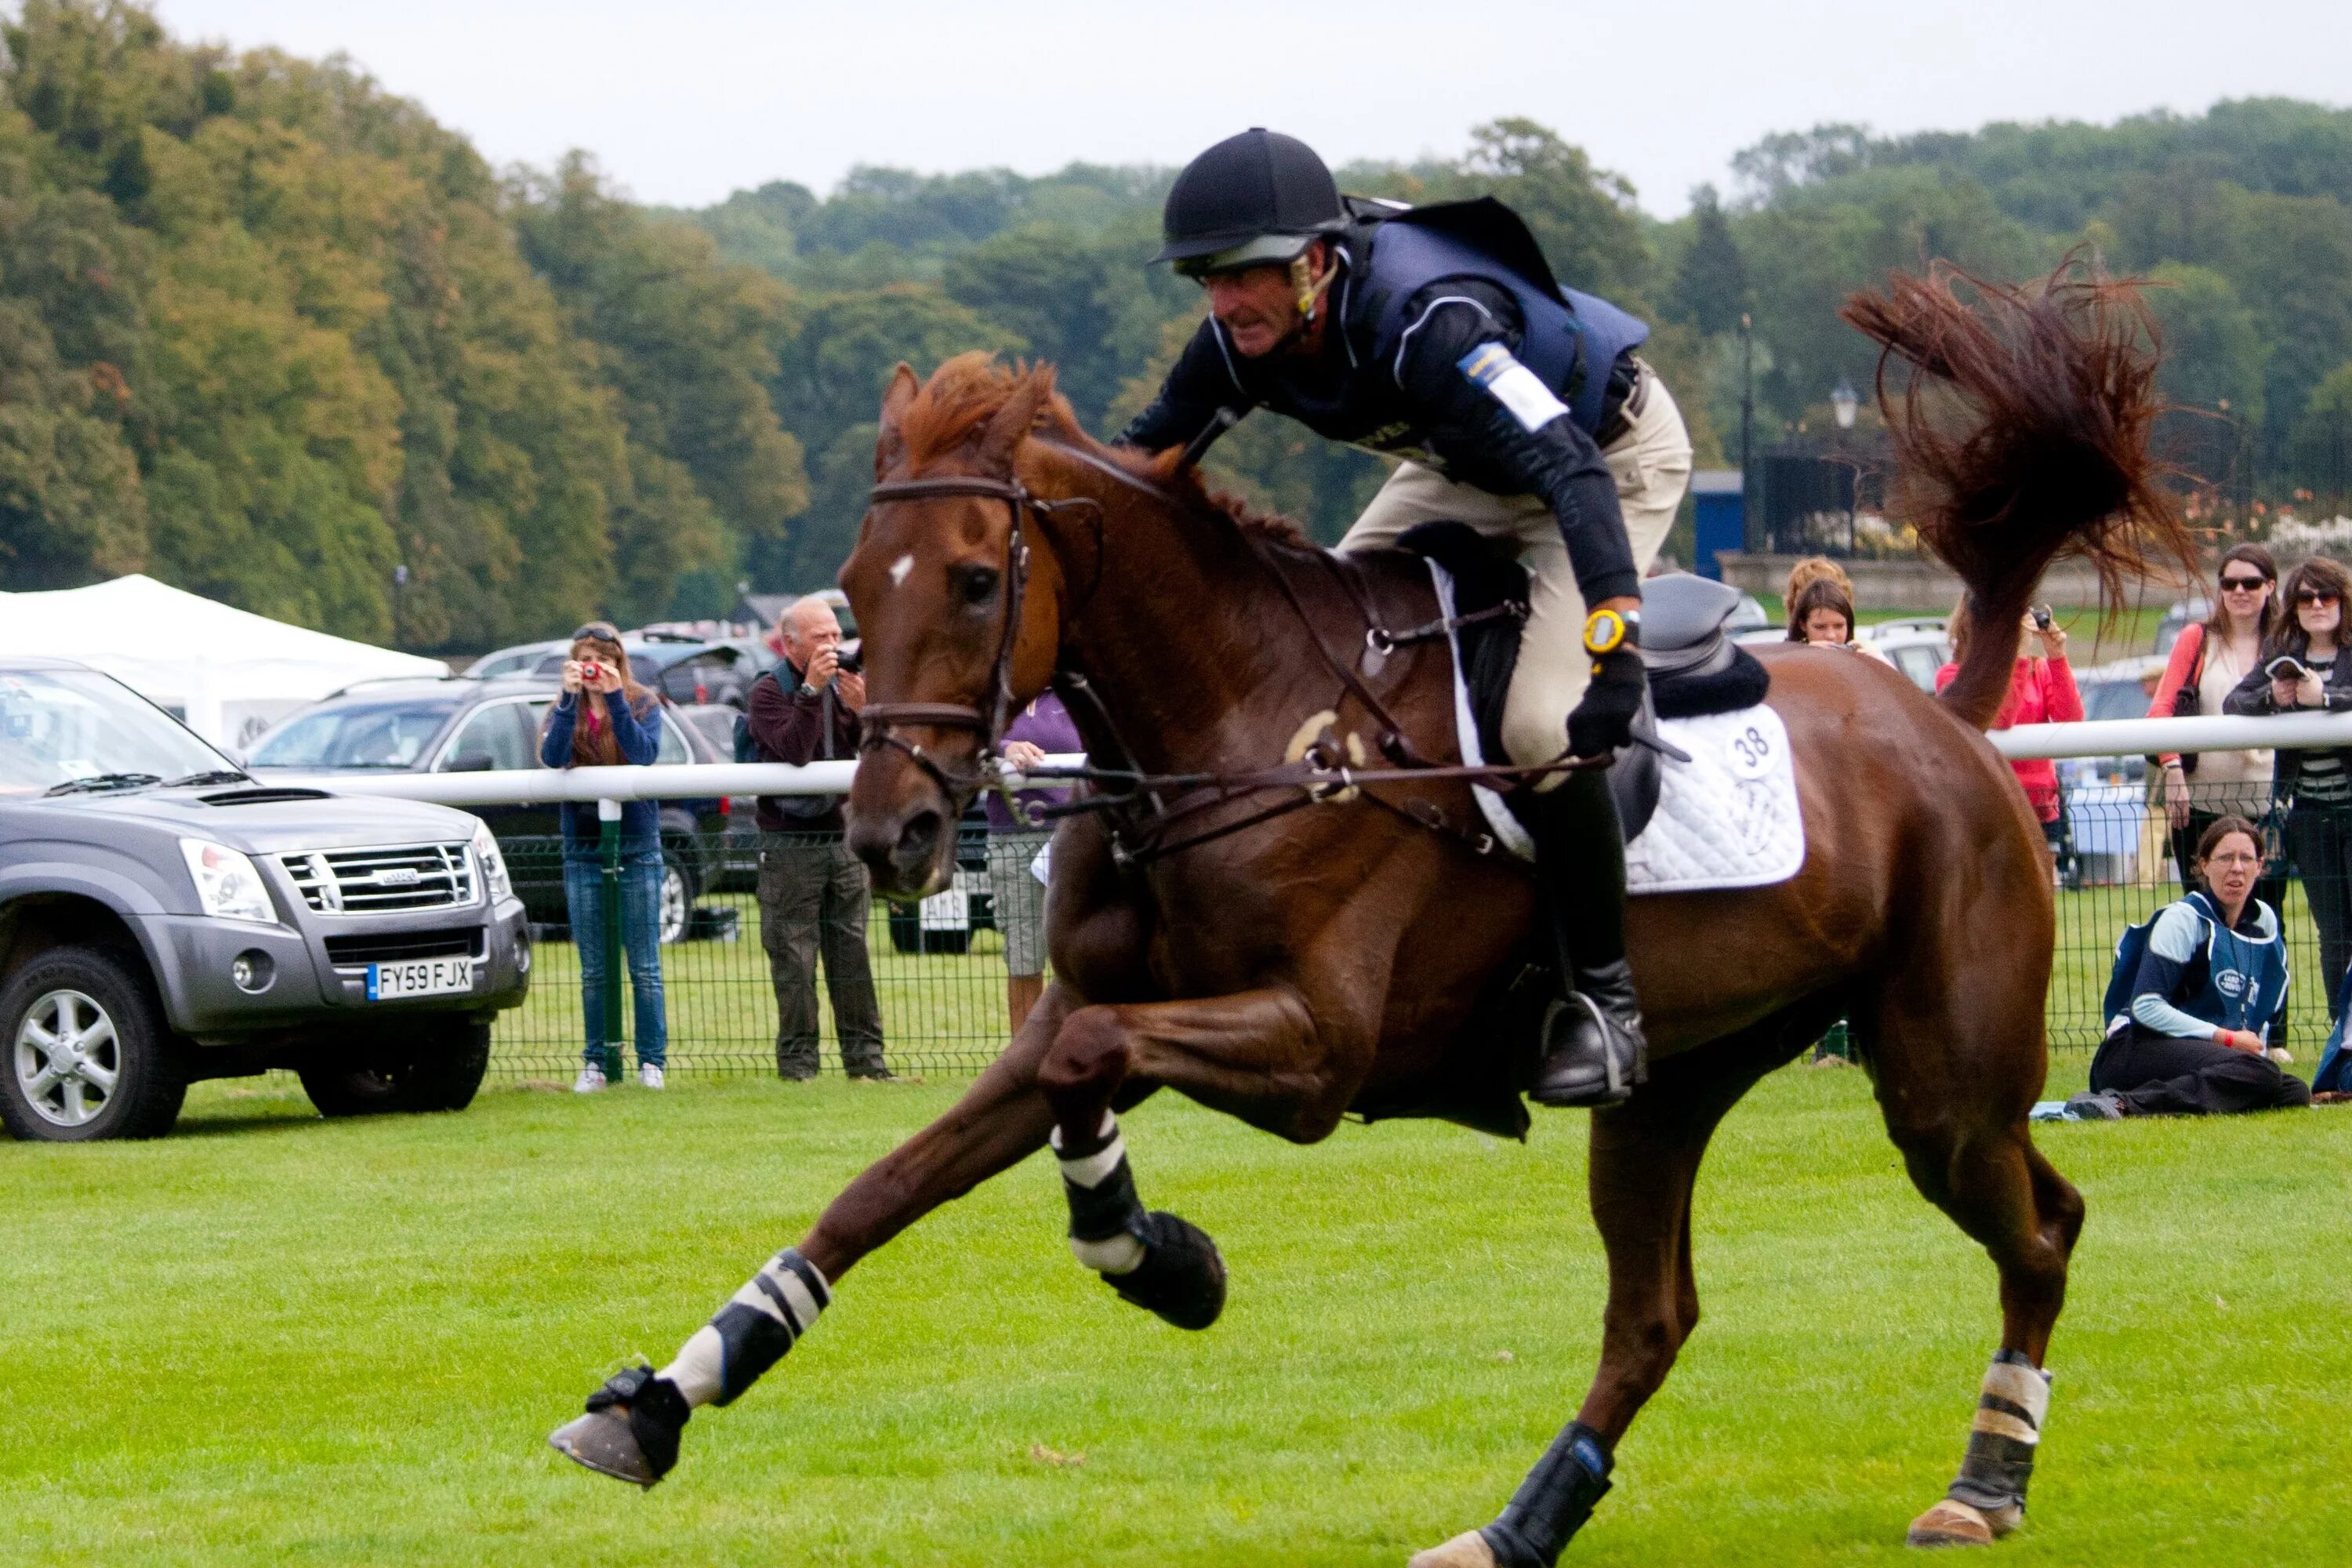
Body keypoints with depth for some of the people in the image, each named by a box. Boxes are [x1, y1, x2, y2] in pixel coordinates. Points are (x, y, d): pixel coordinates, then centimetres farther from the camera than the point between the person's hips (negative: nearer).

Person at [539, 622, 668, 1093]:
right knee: (593, 969, 4)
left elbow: (644, 753, -17)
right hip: (582, 849, 2)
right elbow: (551, 756, -14)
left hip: (637, 846, -2)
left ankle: (651, 1061, 0)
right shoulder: (565, 712, 6)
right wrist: (570, 699, -23)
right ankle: (597, 1061, 7)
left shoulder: (642, 705, 1)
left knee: (644, 966, -2)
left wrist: (615, 699, -24)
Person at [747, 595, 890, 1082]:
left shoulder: (846, 685, 12)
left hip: (845, 838, 5)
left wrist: (860, 710, -13)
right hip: (790, 845, -5)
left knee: (853, 952, 5)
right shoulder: (769, 692, -5)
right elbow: (793, 750, -21)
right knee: (794, 959, -4)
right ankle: (796, 1060, 0)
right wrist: (811, 690, -22)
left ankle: (864, 1055, 8)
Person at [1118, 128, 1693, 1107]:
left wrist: (1617, 657, -60)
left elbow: (1571, 475, -50)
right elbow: (1141, 470, -1)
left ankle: (1604, 1002, -10)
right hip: (1463, 468, 8)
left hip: (1615, 455, -8)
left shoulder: (1428, 324, -41)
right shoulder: (1241, 344, -18)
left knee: (1543, 726, -24)